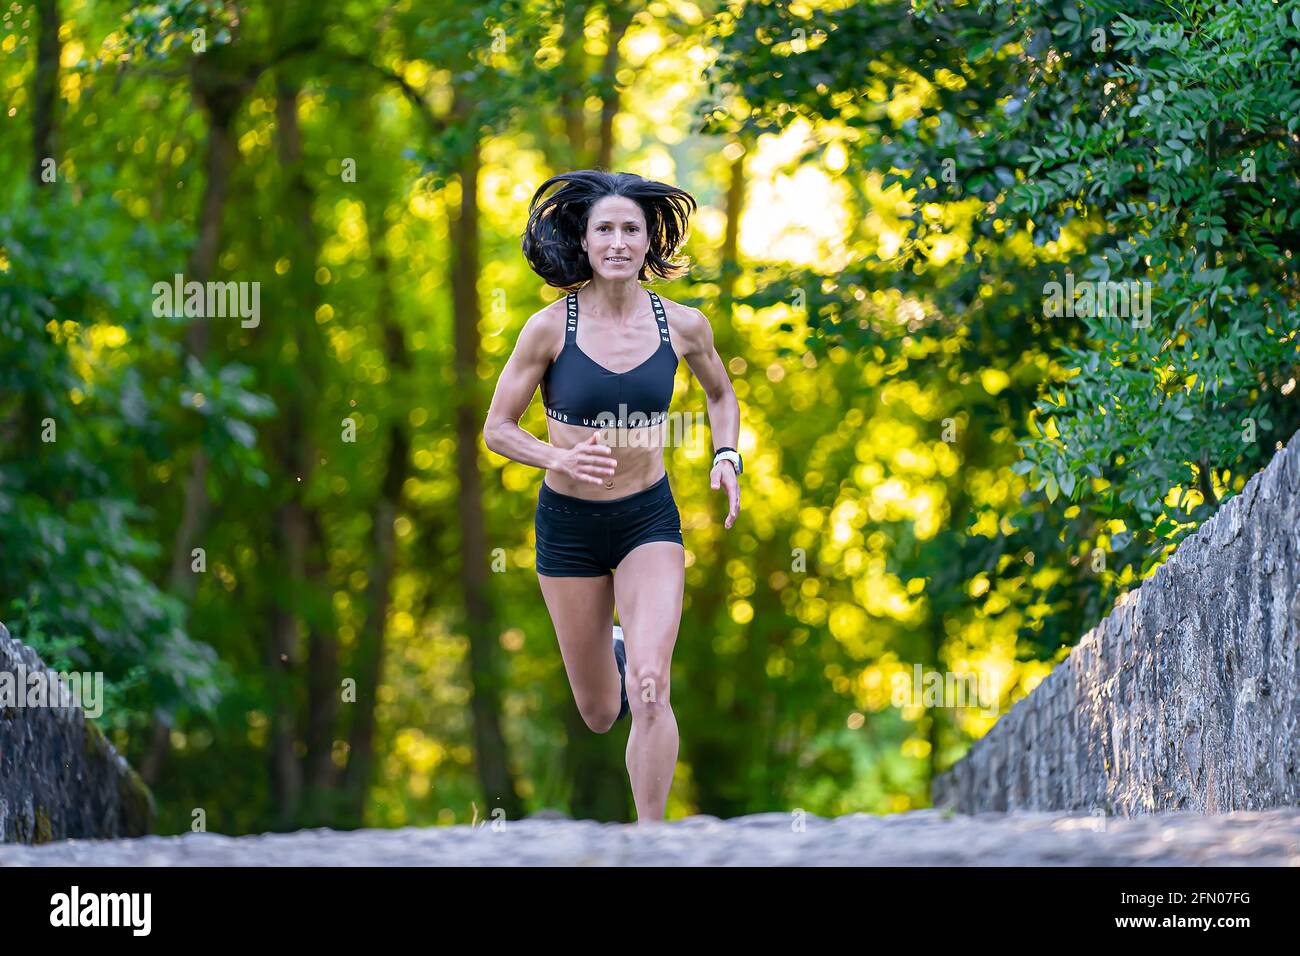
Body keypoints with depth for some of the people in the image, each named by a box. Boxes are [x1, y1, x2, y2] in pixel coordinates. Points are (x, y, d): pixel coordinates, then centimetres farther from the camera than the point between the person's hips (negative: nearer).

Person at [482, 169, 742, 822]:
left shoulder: (683, 325, -6)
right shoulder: (549, 328, -13)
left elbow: (721, 395, 15)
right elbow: (497, 429, -6)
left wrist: (726, 457, -3)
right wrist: (558, 458, -25)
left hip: (649, 521, 0)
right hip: (569, 523, 0)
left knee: (648, 692, -20)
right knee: (599, 714, 12)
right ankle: (612, 653, 50)